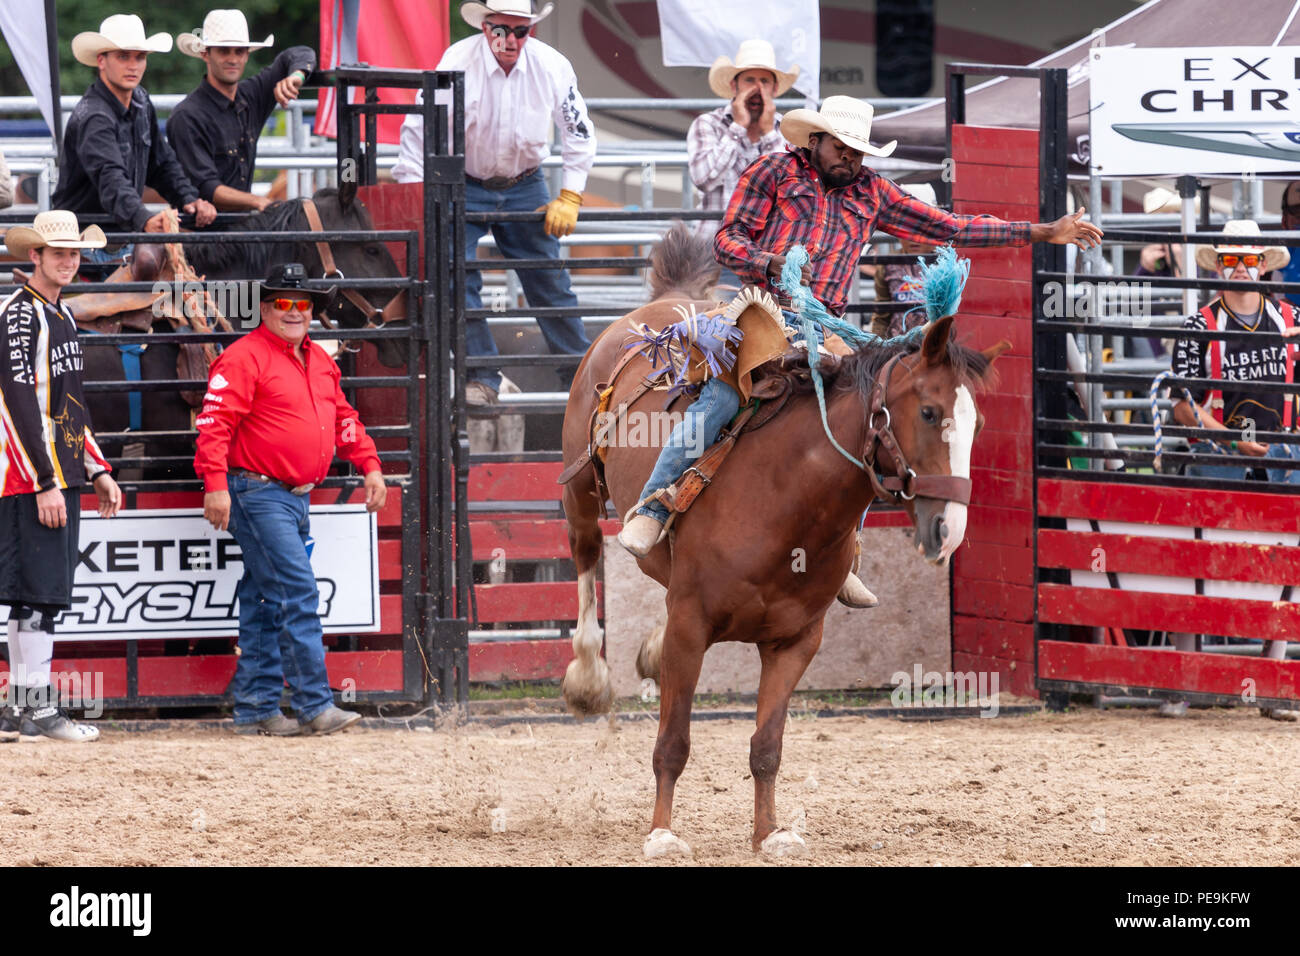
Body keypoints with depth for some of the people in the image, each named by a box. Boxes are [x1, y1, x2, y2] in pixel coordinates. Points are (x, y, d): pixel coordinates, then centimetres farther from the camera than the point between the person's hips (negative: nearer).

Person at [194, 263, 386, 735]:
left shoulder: (319, 361, 17)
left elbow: (342, 417, 28)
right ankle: (314, 706, -15)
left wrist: (369, 465, 21)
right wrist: (216, 483, -25)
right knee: (297, 594, -14)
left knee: (265, 604, 10)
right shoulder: (244, 358, -10)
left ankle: (255, 709, 13)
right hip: (258, 496, -8)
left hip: (297, 499, 8)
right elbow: (215, 422, -17)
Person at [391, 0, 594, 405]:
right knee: (458, 277, -15)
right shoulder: (459, 64, -21)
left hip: (524, 186, 2)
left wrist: (569, 198, -5)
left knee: (549, 280, 5)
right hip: (464, 187, -2)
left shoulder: (552, 67, -12)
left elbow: (580, 134, 0)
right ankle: (481, 380, -7)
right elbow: (417, 128, -17)